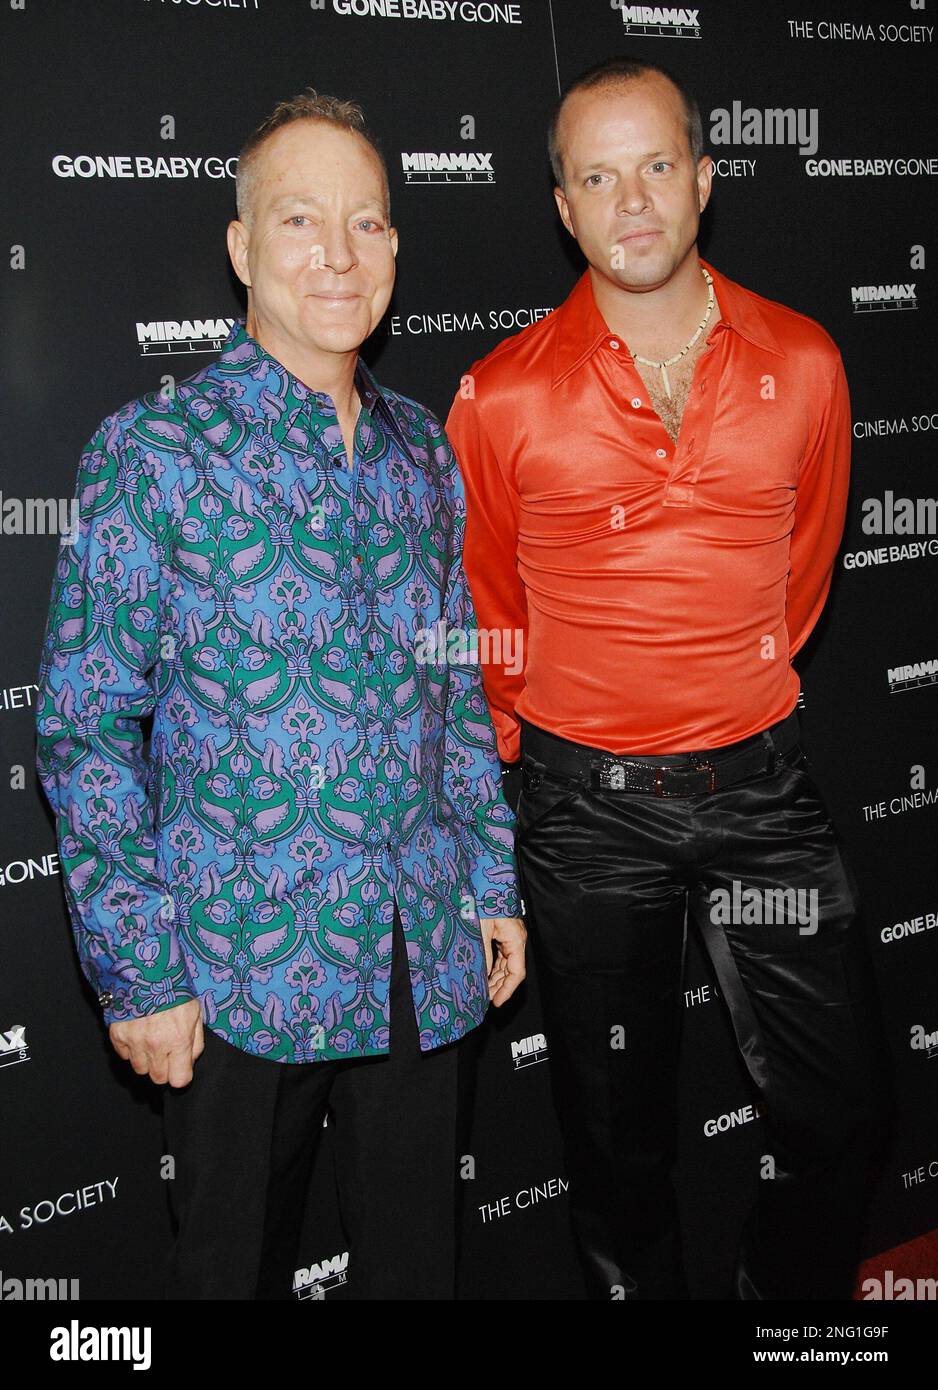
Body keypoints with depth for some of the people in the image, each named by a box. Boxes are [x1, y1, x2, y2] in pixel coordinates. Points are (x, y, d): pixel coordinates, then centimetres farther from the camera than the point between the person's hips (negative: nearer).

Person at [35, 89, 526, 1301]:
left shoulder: (422, 448, 7)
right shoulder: (151, 451, -10)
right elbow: (84, 731, -9)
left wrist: (494, 878, 11)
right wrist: (137, 972, -11)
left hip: (426, 961, 5)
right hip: (239, 972, -4)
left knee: (415, 1258, 19)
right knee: (235, 1266, 15)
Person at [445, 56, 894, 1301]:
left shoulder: (802, 364, -1)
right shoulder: (503, 395, -8)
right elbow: (479, 602, 6)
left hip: (760, 779, 2)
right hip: (588, 800, -1)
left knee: (844, 1109, 7)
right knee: (617, 1128, 14)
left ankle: (787, 1293, 35)